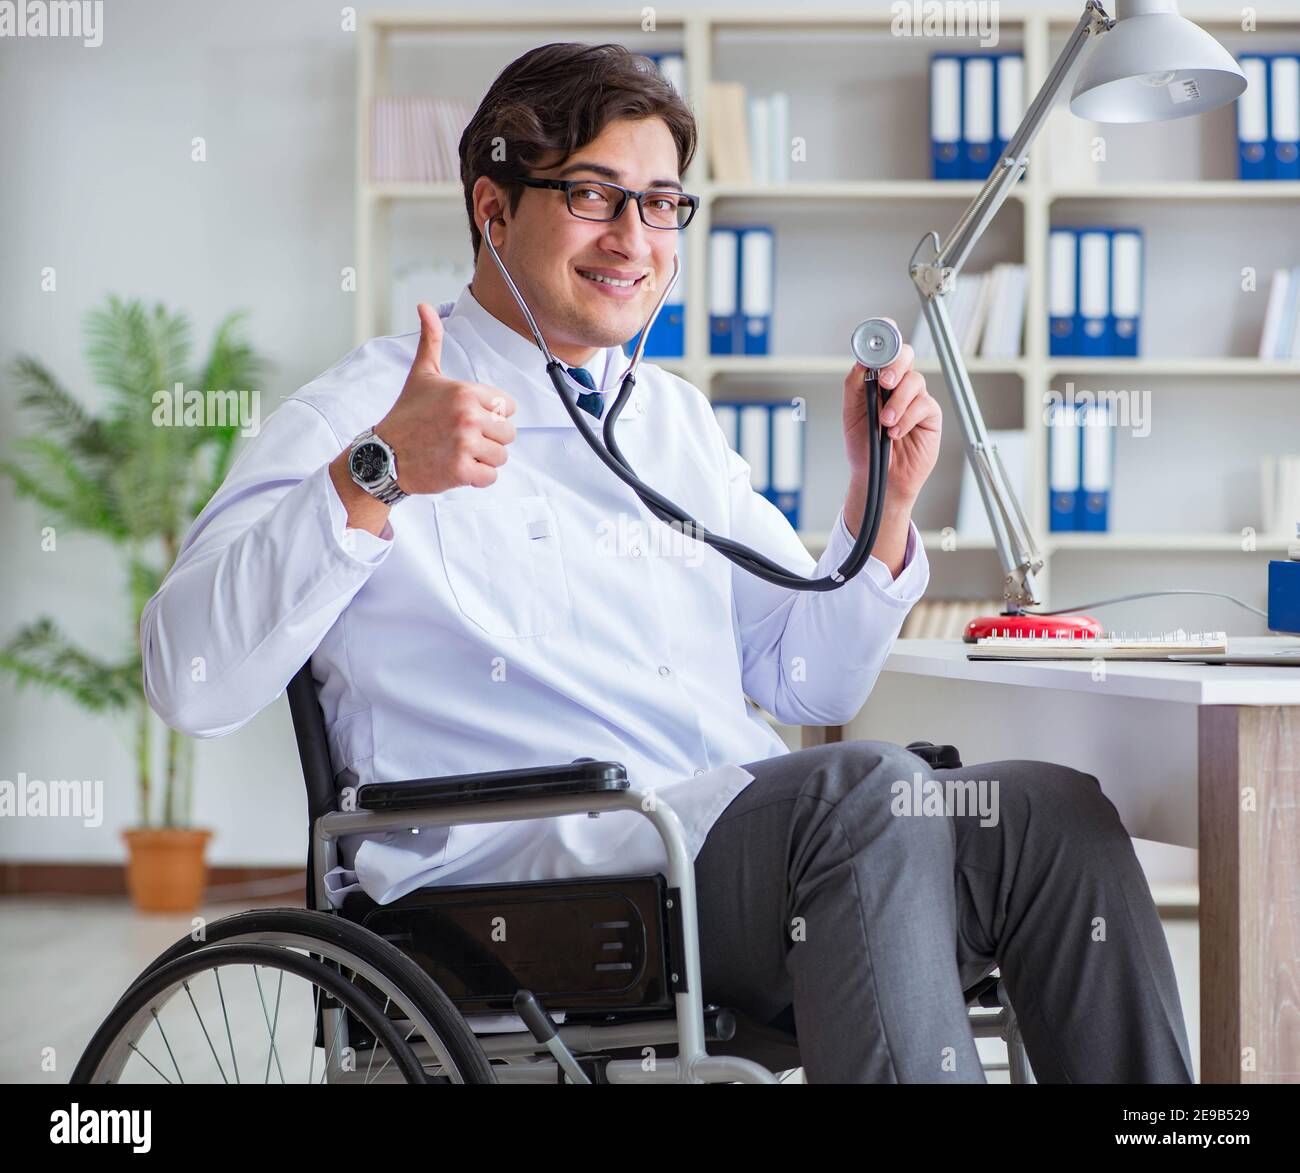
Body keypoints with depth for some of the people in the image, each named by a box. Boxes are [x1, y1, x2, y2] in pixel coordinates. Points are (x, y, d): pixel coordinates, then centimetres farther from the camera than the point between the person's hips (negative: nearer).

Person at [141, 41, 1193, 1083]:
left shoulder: (680, 422, 26)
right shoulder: (366, 414, 5)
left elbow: (812, 684, 26)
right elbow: (189, 678, -9)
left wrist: (881, 499, 10)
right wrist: (375, 478, -20)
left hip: (755, 847, 7)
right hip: (522, 862, -6)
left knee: (1054, 811, -19)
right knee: (868, 791, -32)